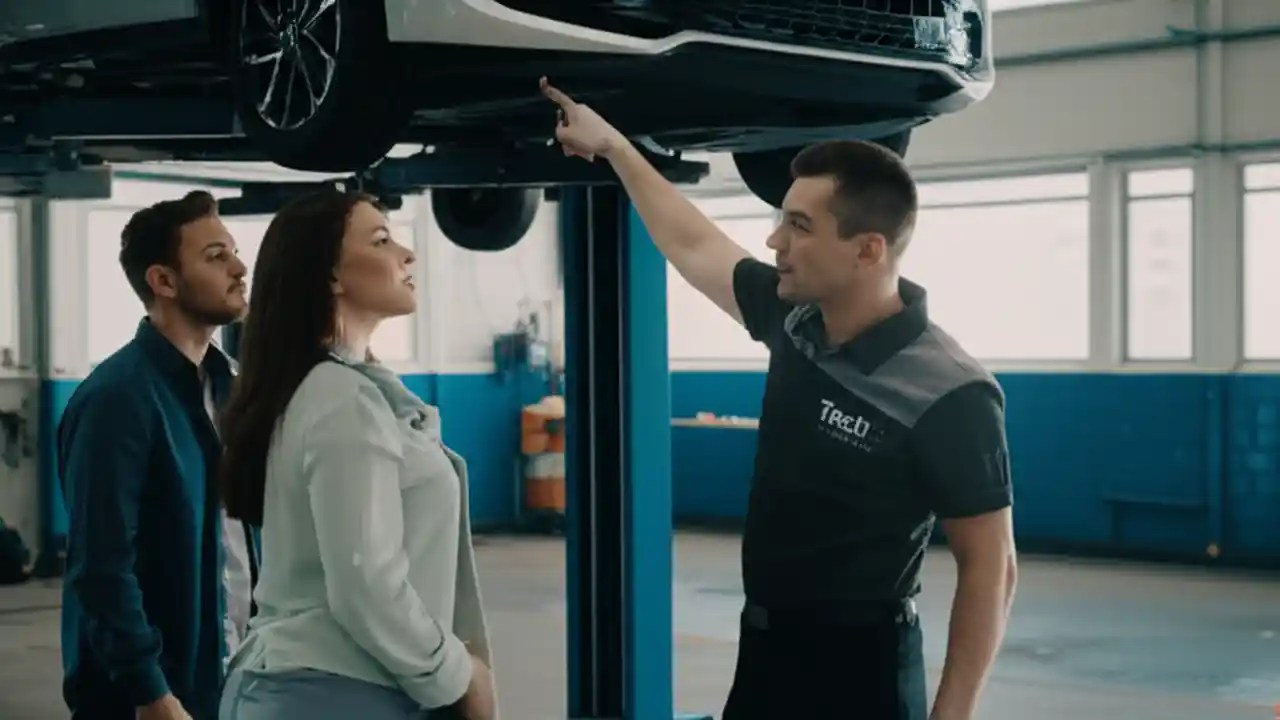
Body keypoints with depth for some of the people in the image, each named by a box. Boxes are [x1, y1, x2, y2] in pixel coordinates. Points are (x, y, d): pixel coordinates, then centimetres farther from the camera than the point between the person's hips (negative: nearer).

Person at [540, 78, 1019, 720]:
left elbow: (990, 567, -17)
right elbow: (692, 246, 17)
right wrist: (614, 146, 20)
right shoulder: (796, 320, 0)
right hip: (765, 650, 7)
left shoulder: (948, 396, -20)